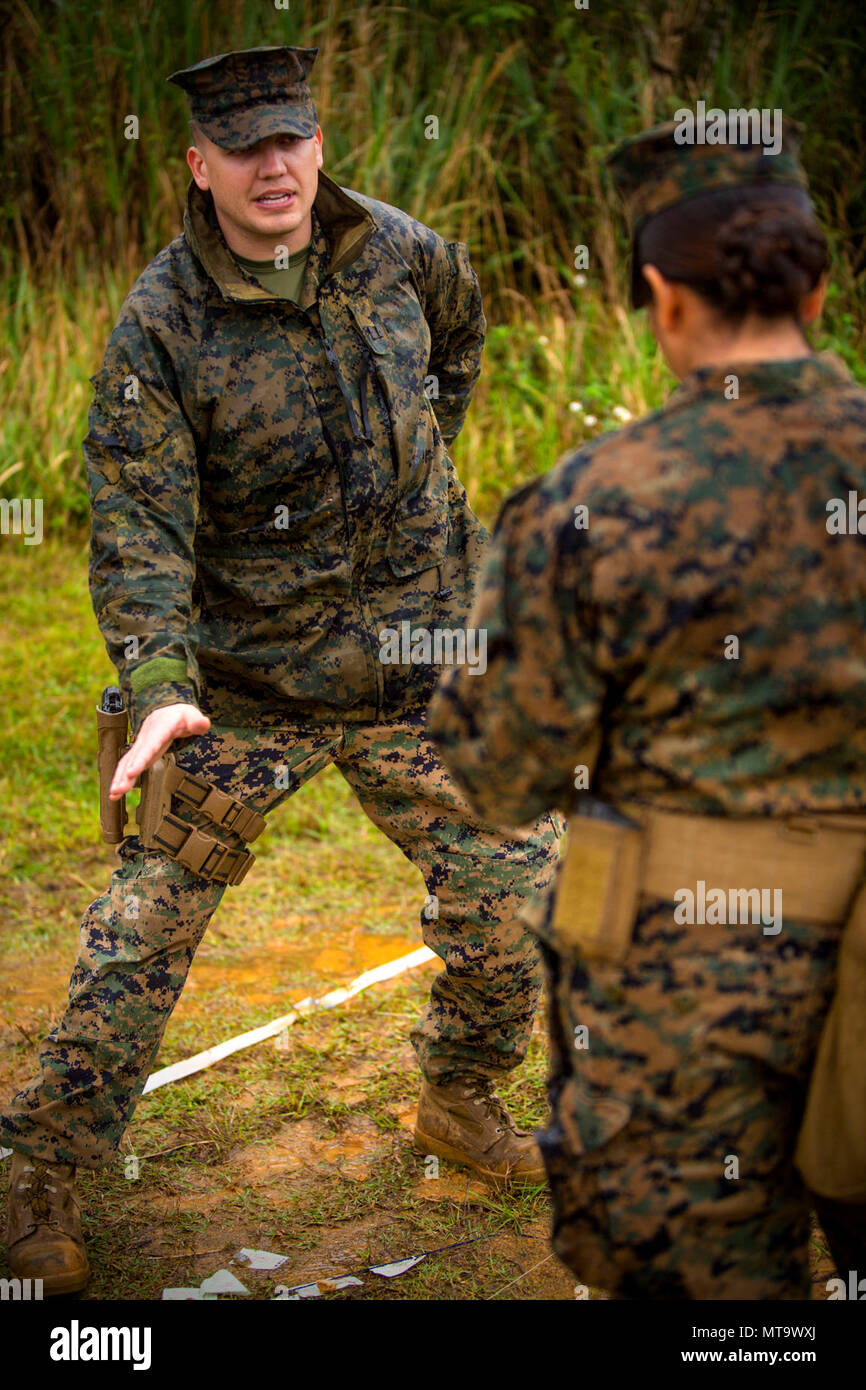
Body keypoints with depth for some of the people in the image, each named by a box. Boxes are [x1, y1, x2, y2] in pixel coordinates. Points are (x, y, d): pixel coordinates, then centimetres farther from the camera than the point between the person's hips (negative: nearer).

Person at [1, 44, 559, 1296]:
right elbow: (139, 525, -20)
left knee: (518, 906, 6)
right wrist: (158, 686, -33)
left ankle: (461, 1100, 33)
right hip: (246, 683, -3)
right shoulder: (161, 326, -14)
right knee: (144, 937, 2)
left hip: (415, 664, 4)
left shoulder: (394, 252, -1)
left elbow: (458, 314, 24)